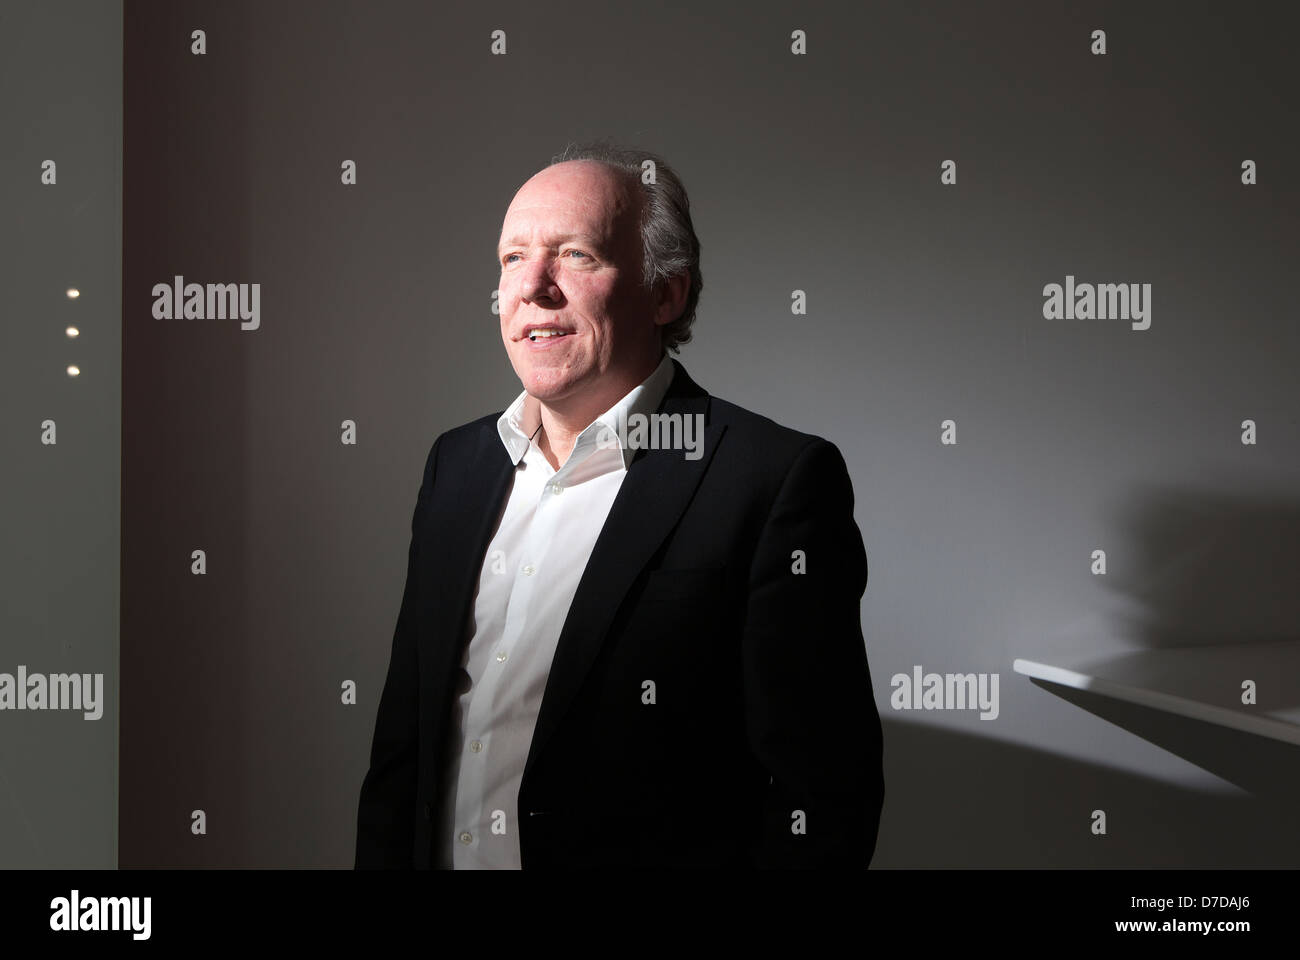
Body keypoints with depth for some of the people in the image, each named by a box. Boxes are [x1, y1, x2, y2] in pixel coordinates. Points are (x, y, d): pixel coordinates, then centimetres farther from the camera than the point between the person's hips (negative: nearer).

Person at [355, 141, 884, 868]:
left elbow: (823, 796, -19)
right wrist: (380, 859, 0)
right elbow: (403, 735, 7)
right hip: (437, 853, 6)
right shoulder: (456, 463, 3)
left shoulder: (778, 481, -18)